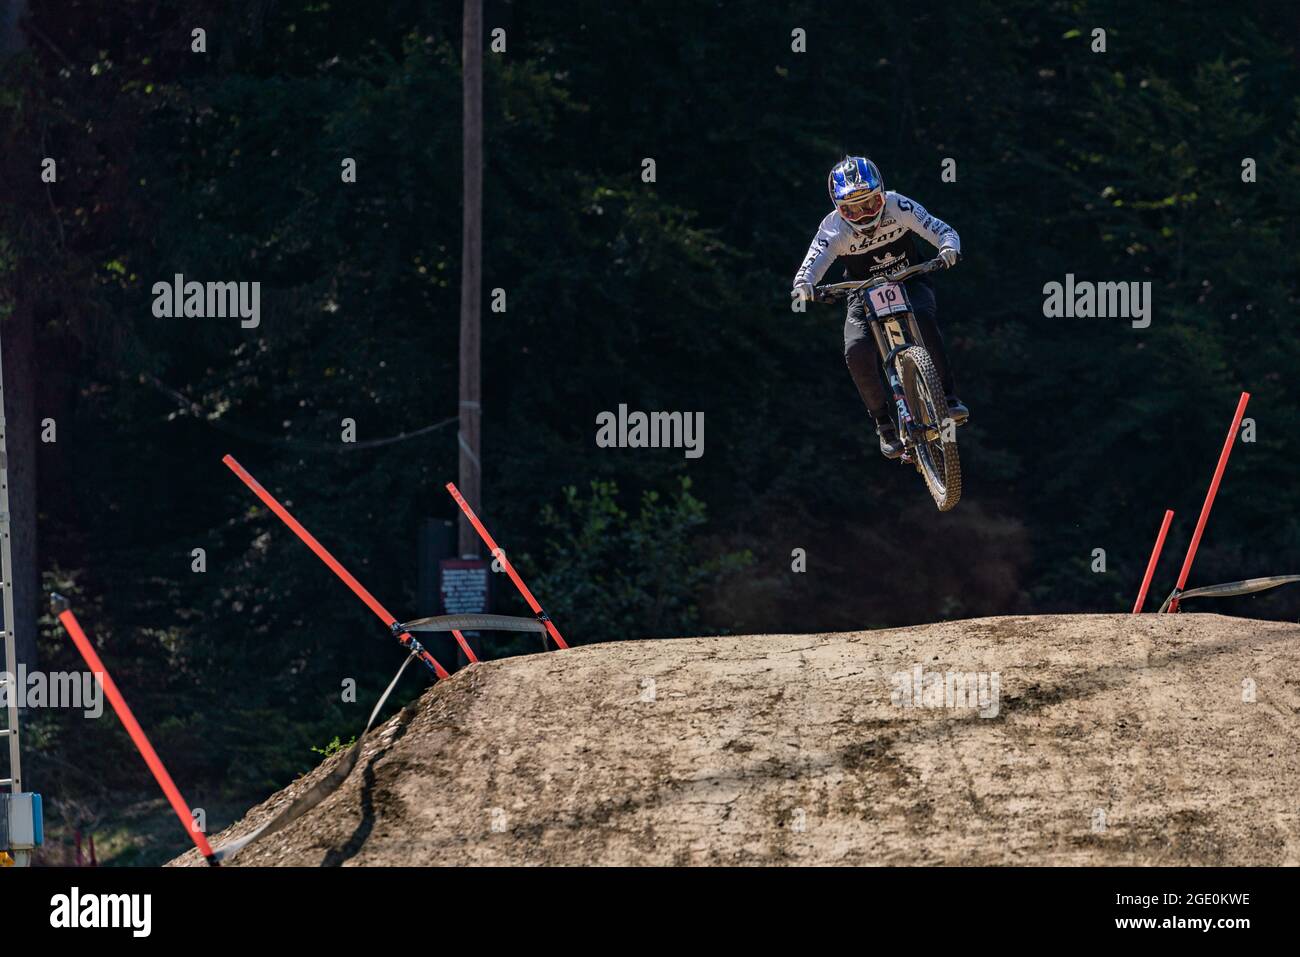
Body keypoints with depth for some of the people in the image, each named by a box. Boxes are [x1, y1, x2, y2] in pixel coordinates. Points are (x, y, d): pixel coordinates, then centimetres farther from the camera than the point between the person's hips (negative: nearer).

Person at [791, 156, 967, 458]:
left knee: (922, 318, -35)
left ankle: (948, 397, -26)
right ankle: (884, 424, -7)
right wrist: (803, 284, -55)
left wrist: (949, 248, -44)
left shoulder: (898, 207, -20)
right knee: (857, 352, -25)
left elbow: (942, 230, -21)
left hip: (909, 283, -1)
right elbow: (813, 262, -32)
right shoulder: (834, 229, -20)